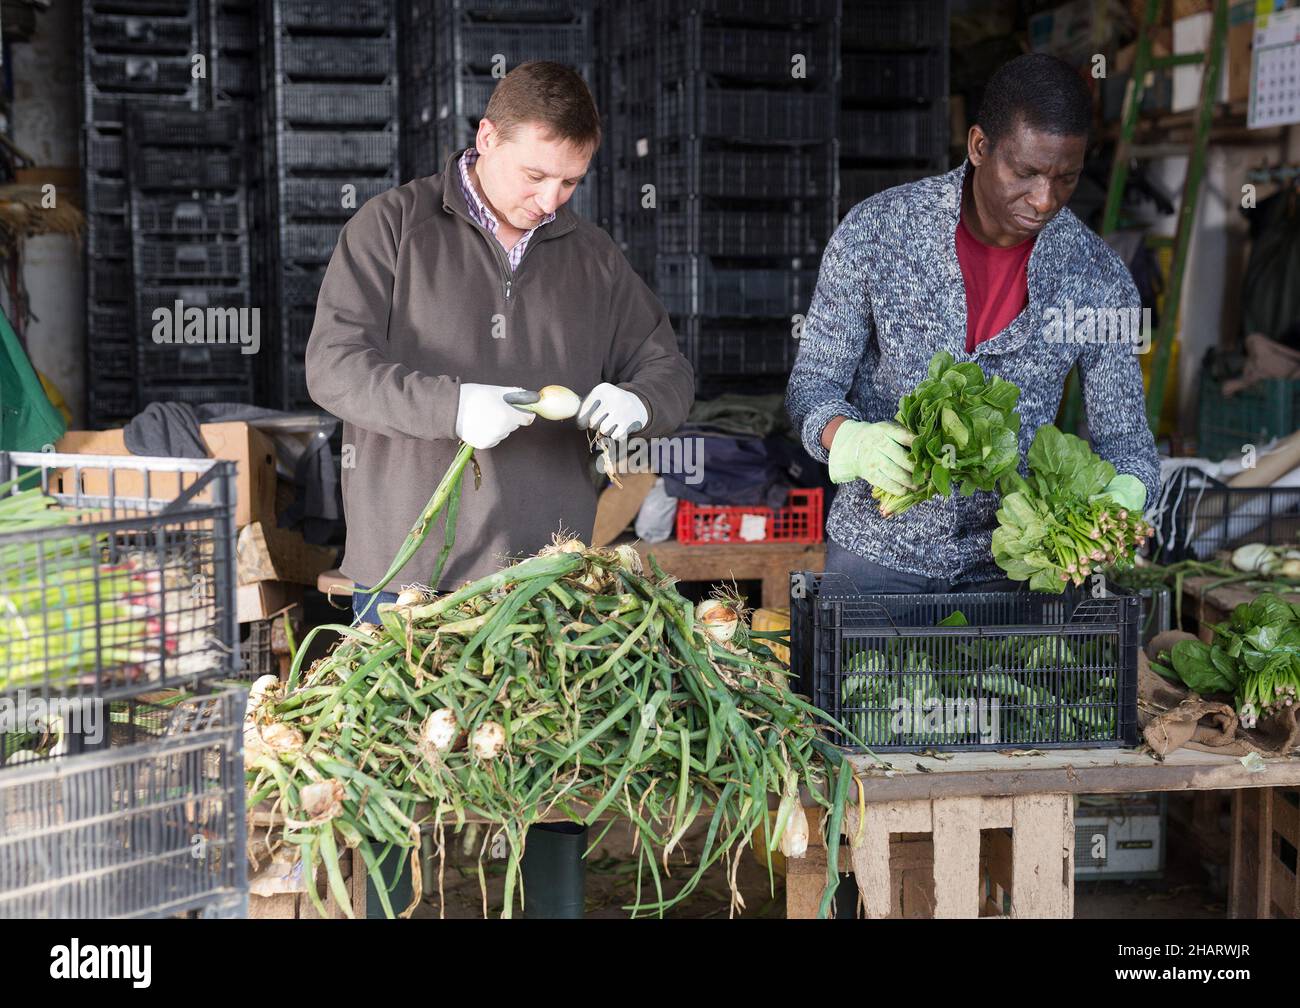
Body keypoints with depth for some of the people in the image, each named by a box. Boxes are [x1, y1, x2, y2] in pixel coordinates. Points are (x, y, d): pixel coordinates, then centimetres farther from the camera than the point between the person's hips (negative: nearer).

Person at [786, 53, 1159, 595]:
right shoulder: (875, 230, -13)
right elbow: (811, 386, -9)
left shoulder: (1099, 277, -9)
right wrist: (856, 443, -32)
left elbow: (1124, 442, -2)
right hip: (879, 549, -1)